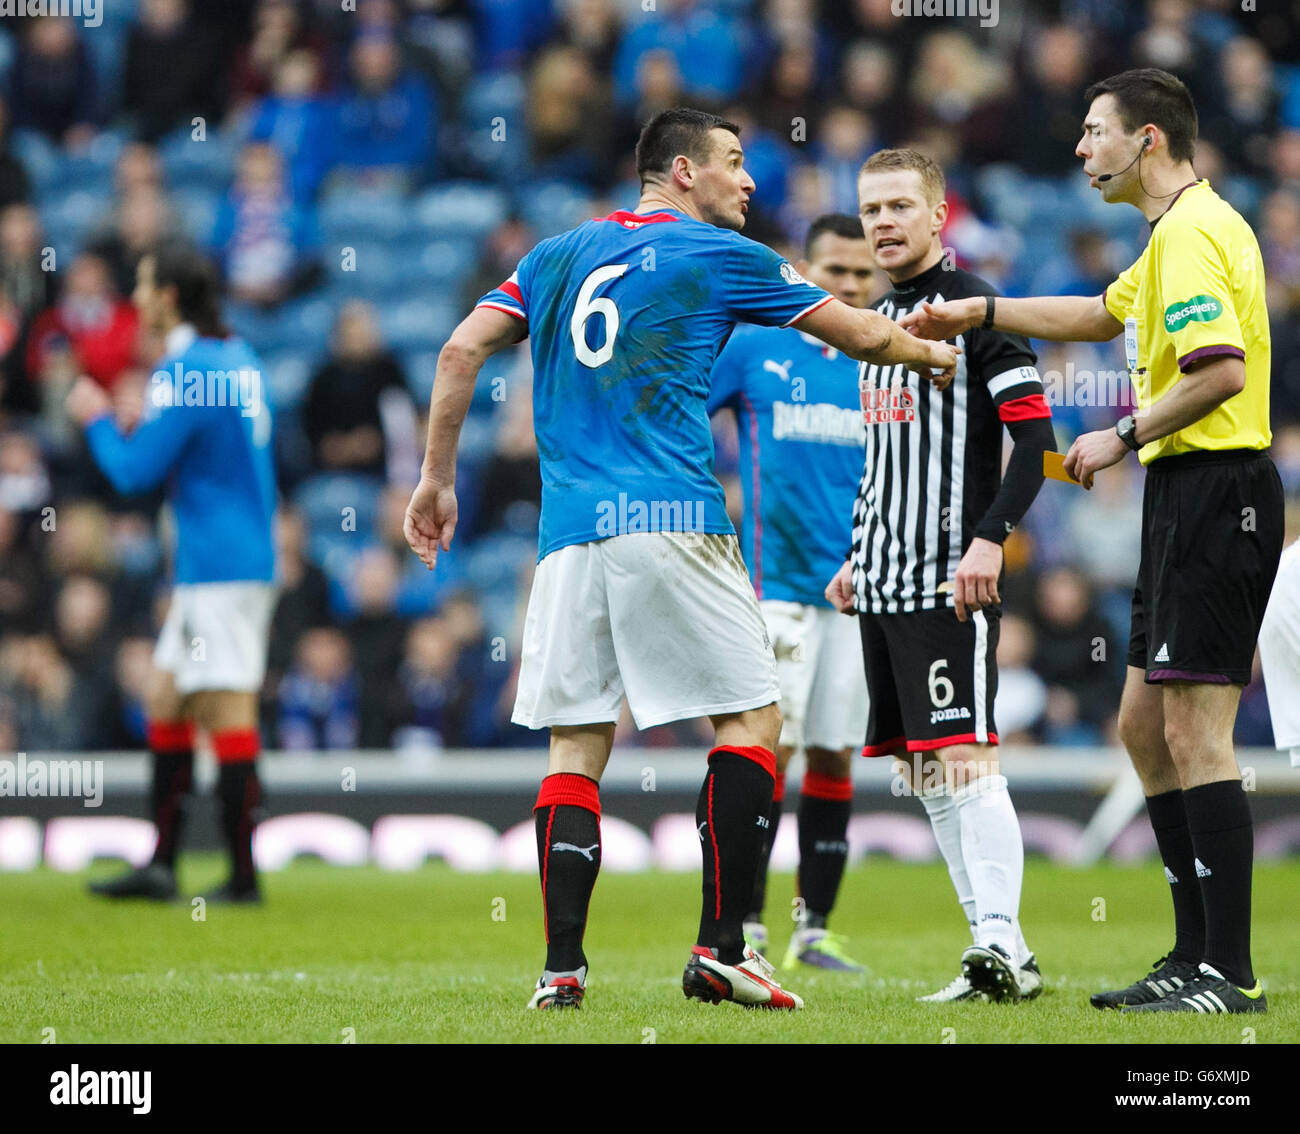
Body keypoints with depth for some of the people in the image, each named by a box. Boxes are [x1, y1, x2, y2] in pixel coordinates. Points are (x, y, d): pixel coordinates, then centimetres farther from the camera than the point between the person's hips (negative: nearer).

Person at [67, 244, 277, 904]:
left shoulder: (186, 373, -16)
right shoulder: (238, 359, 13)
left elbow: (134, 472, -14)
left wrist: (97, 421, 3)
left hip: (219, 571, -10)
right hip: (248, 556, 10)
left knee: (229, 717, -7)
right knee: (165, 704, 14)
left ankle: (244, 876, -6)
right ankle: (161, 867, 15)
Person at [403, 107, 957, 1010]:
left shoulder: (558, 256, 17)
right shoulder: (720, 258, 5)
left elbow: (462, 350, 9)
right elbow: (861, 334, 13)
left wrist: (438, 479, 16)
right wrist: (936, 355, 32)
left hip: (569, 531, 5)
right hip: (669, 523, -5)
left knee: (576, 746, 7)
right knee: (752, 720, 1)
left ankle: (562, 965, -4)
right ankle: (720, 948, -8)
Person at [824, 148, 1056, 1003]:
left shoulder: (972, 307, -7)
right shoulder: (882, 317, 18)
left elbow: (1037, 435, -13)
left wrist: (989, 539, -21)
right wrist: (857, 556, 22)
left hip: (951, 582, -9)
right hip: (885, 584, 9)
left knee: (963, 760, -14)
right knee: (924, 773, 7)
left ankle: (1001, 947, -16)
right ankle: (999, 952, 10)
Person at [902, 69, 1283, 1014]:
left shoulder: (1191, 234, -14)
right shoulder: (1179, 233, 20)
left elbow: (1221, 369, -25)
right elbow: (1105, 315, 37)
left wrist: (1124, 436, -14)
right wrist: (981, 312, 34)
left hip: (1214, 491, -11)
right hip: (1185, 496, 11)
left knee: (1194, 732, -11)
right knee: (1146, 724, 13)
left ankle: (1229, 973, -11)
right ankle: (1197, 953, 16)